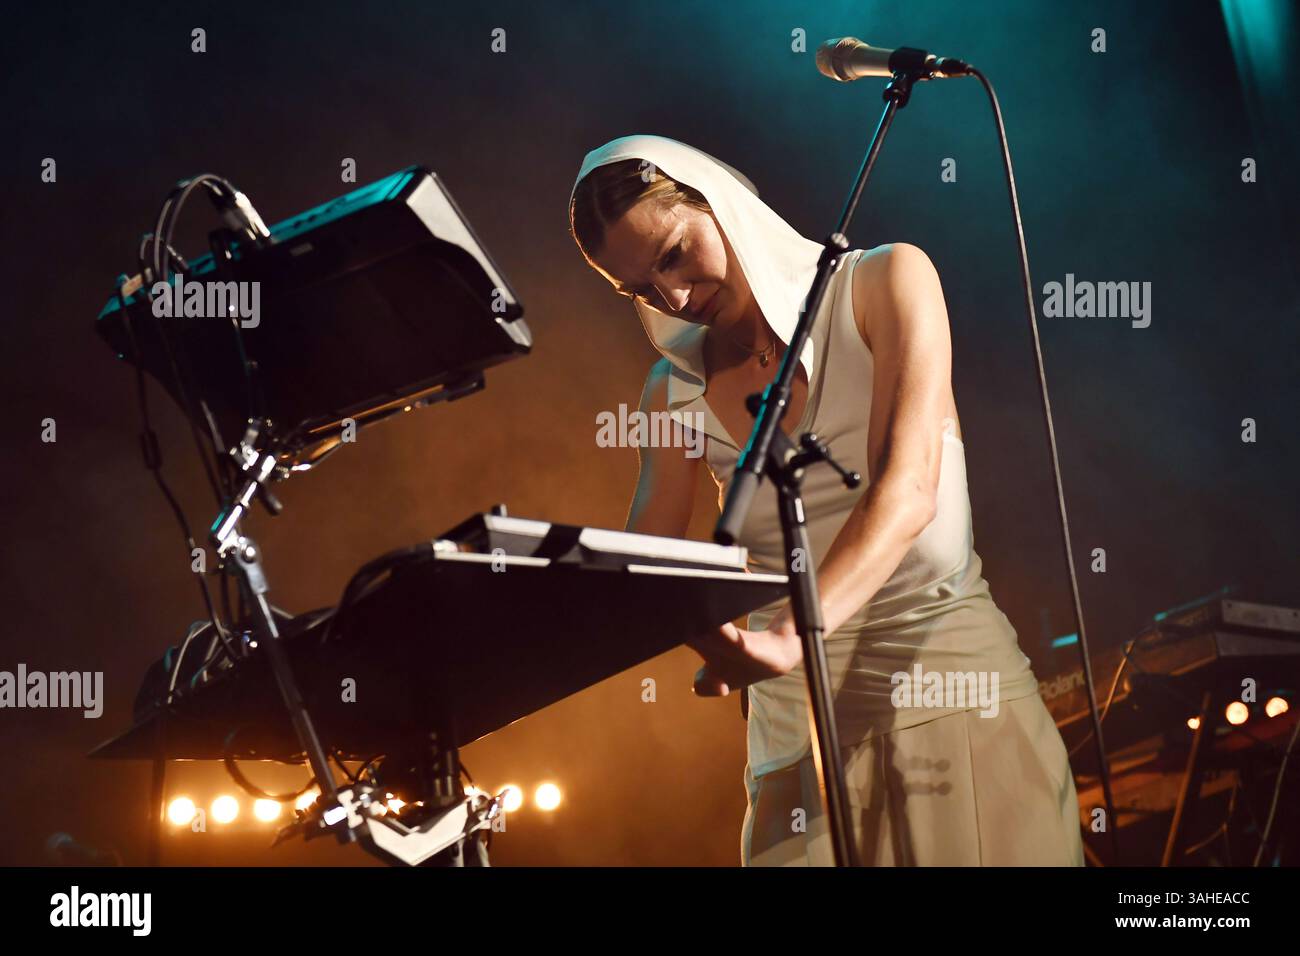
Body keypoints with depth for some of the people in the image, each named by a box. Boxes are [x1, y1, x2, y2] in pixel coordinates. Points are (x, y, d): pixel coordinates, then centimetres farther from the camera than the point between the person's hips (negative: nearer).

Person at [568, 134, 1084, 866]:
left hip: (950, 672, -2)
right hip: (799, 712, 3)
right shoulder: (678, 389, 6)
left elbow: (907, 488, -19)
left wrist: (792, 636, -33)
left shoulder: (883, 283, -6)